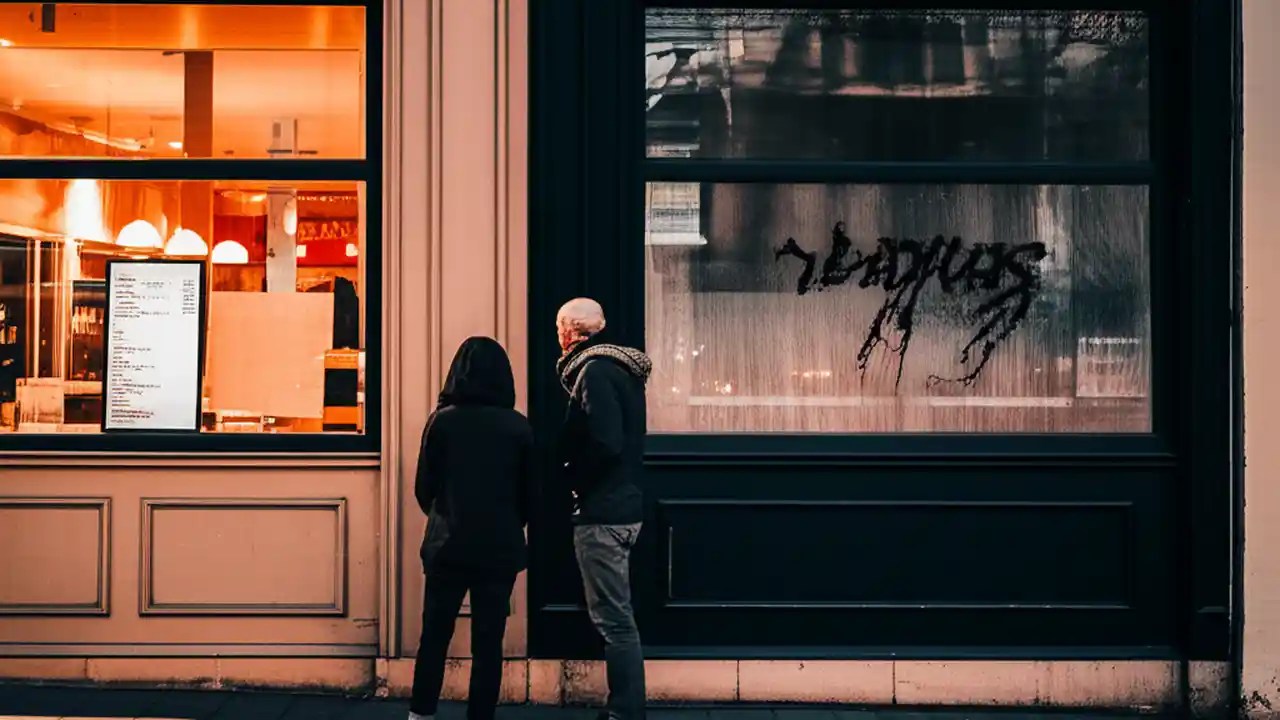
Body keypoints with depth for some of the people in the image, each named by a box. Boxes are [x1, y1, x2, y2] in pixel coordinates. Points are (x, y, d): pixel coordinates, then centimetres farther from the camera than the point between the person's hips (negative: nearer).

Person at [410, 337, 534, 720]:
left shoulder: (442, 420, -5)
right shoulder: (519, 427, -4)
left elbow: (424, 488, 0)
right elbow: (528, 493, 3)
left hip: (449, 546, 0)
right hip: (501, 549, 0)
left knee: (435, 635, 12)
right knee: (488, 642, 6)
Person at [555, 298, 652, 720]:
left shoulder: (594, 372, -15)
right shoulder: (618, 367, 14)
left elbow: (605, 444, -24)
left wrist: (572, 478, -10)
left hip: (602, 514, -10)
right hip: (623, 506, 10)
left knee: (614, 620, -5)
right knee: (616, 618, 16)